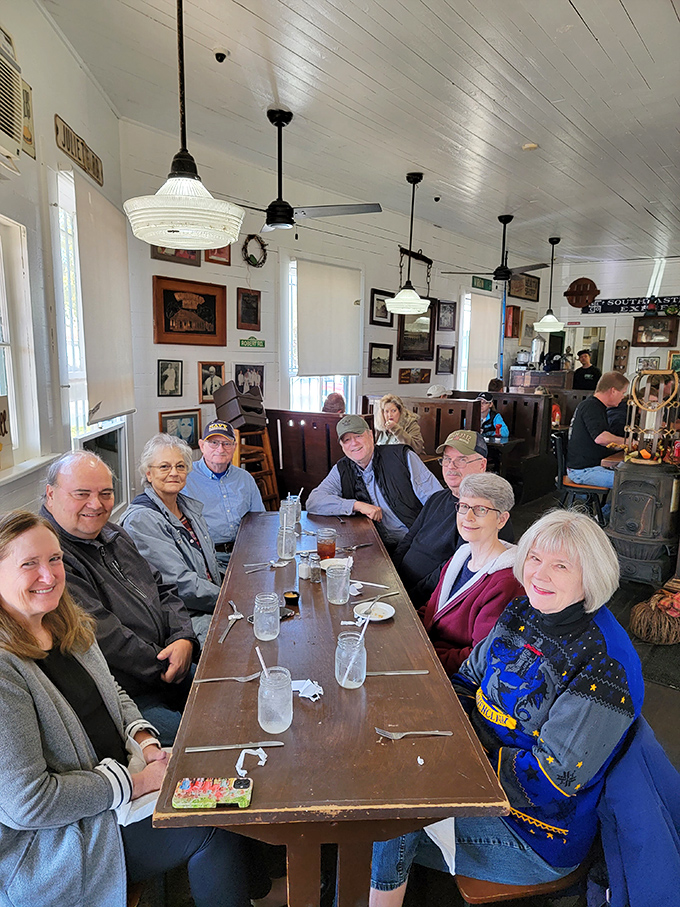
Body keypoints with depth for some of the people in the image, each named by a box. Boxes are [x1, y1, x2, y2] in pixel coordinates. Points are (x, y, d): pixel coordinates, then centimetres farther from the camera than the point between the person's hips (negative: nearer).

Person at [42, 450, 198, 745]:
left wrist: (184, 639, -4)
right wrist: (161, 665, -14)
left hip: (169, 671, 9)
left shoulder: (112, 535, 14)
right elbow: (100, 635, -21)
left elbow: (163, 590, 14)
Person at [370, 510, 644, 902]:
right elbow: (468, 681, 7)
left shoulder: (602, 668, -27)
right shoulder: (523, 613, -4)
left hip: (538, 835, -7)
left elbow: (551, 778, -24)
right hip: (483, 774, 7)